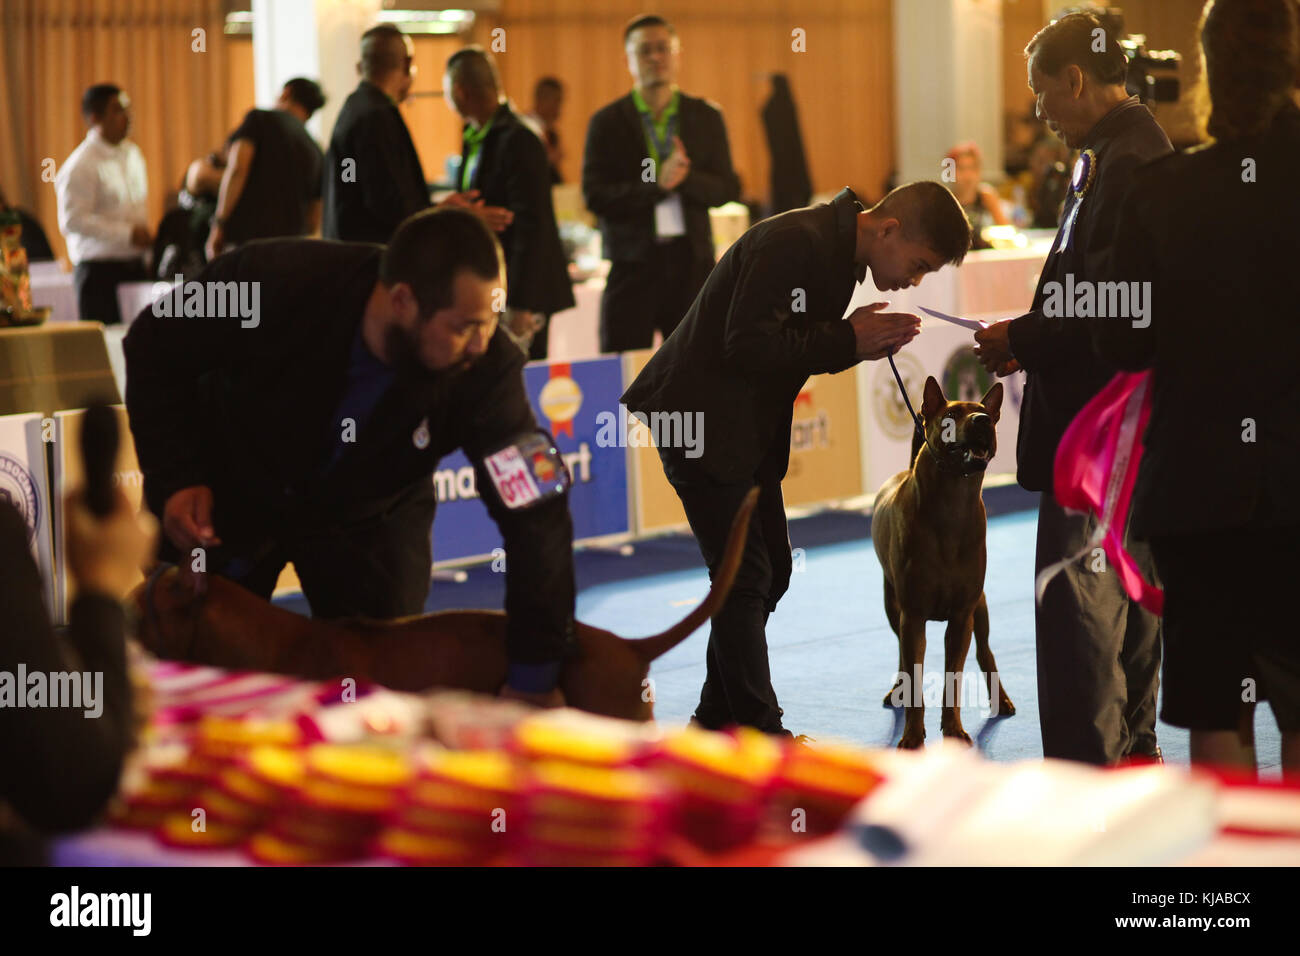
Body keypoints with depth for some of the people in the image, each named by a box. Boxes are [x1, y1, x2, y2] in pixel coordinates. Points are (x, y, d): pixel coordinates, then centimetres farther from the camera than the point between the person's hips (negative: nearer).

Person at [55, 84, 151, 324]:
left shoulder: (133, 154, 13)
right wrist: (127, 234, -17)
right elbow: (72, 221, -18)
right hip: (99, 268, -7)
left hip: (134, 266, 7)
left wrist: (145, 236, 6)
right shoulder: (80, 166, -11)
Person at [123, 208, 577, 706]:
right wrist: (175, 476, -25)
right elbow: (156, 347, -16)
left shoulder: (488, 368, -32)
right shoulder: (275, 282, -36)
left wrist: (535, 675, -32)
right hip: (231, 490, -1)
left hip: (369, 515, 1)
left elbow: (536, 513, -30)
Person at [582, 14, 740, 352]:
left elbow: (728, 189, 5)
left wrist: (685, 177, -15)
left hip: (691, 261, 2)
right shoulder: (608, 122, 2)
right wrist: (657, 185, -18)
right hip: (632, 264, -2)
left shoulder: (706, 118, 9)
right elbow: (595, 197, -6)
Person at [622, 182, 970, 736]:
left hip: (750, 430, 10)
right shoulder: (794, 242, -22)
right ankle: (759, 733, -4)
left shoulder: (839, 252, 9)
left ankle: (717, 719, 20)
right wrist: (847, 340, -21)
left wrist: (866, 344, -3)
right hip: (699, 418, -10)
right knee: (746, 577, -9)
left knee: (772, 570, 11)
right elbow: (748, 345, -28)